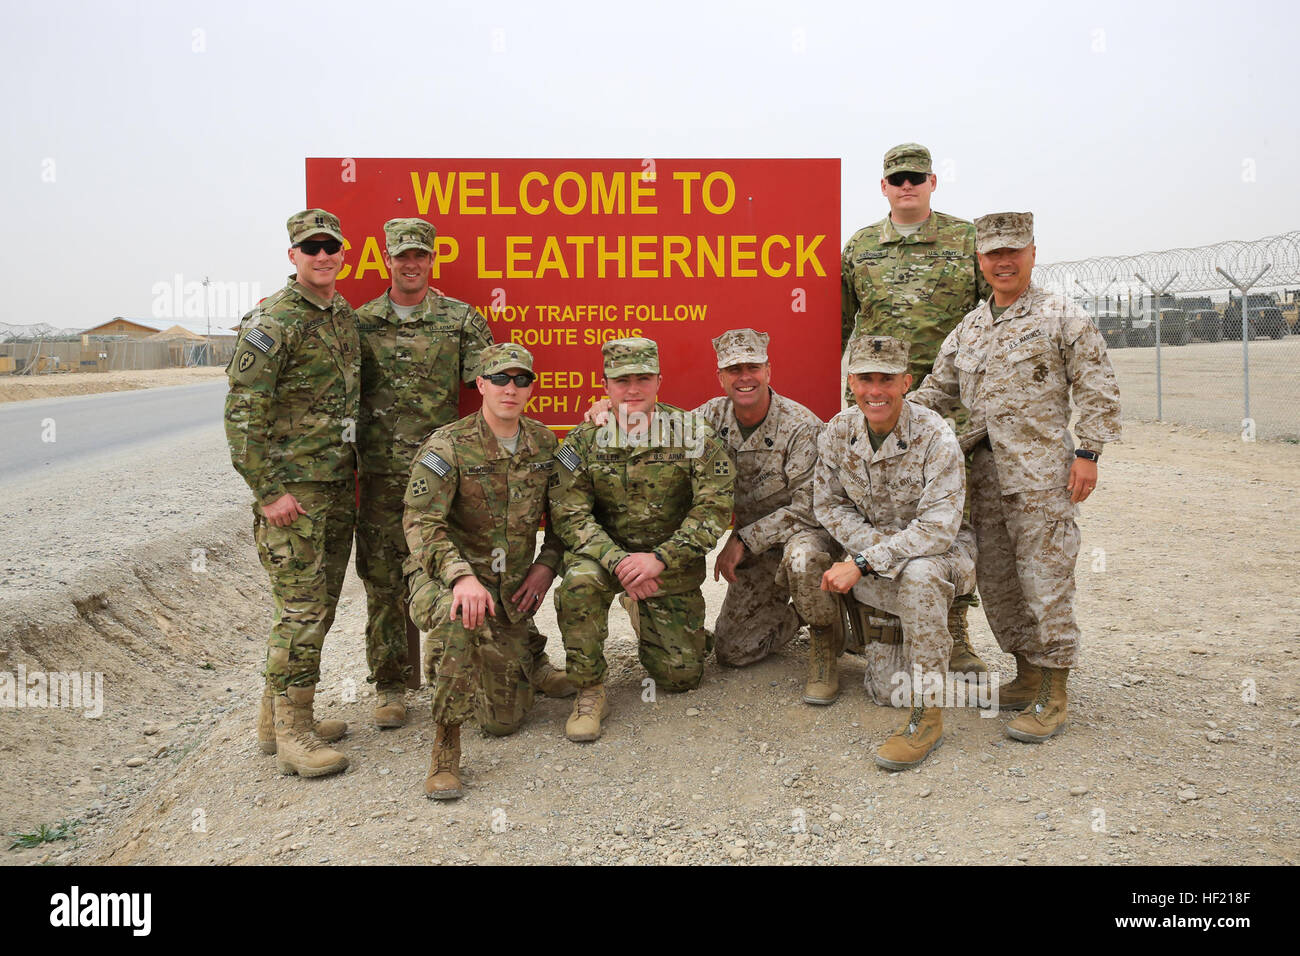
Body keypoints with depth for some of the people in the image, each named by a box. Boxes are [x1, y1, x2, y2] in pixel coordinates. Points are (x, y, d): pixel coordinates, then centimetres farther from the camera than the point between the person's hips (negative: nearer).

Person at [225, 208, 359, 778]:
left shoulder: (346, 317, 13)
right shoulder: (274, 321, -12)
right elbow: (243, 413, -15)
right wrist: (268, 491, -18)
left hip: (337, 486, 8)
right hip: (291, 489, -8)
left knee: (320, 605, 13)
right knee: (302, 610, -6)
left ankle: (277, 716, 27)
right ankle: (292, 734, 6)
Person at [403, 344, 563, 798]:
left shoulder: (544, 443, 3)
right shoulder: (447, 446, -13)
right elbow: (420, 522, -23)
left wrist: (546, 565, -1)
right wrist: (462, 575, -38)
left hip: (511, 590, 4)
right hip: (443, 578, -4)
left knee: (504, 720, 3)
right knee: (458, 616, -42)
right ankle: (445, 748, -27)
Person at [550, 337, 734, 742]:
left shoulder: (692, 432, -11)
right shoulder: (584, 440, -8)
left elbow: (714, 507, -13)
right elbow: (569, 514, -12)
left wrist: (660, 558, -24)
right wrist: (618, 561, -27)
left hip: (673, 562, 1)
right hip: (606, 552, 0)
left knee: (682, 675, 2)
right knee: (579, 582, -35)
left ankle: (644, 617, 35)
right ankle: (589, 692, -14)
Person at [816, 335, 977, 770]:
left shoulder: (935, 437, -21)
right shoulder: (838, 431, -6)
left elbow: (938, 529, -27)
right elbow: (827, 505, 0)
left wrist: (863, 563, -32)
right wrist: (876, 543, -18)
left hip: (942, 551, -5)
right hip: (873, 552, 5)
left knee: (918, 574, -38)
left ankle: (927, 715, -29)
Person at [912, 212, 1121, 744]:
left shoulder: (1063, 318, 0)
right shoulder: (968, 328, 16)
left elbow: (1097, 389, -3)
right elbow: (939, 389, 20)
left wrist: (1087, 452, -10)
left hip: (1041, 472, -6)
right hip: (984, 472, 6)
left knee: (1045, 579, -5)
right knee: (995, 579, 10)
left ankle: (1052, 696, 4)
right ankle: (1028, 673, 25)